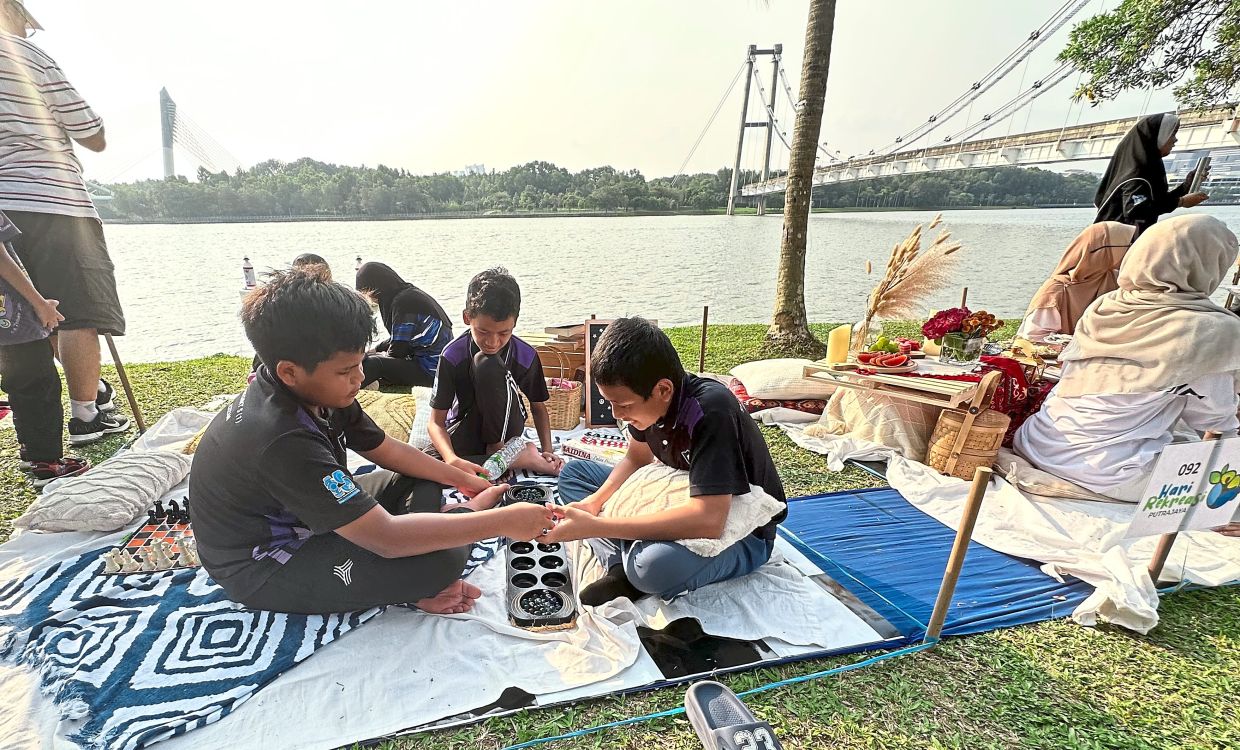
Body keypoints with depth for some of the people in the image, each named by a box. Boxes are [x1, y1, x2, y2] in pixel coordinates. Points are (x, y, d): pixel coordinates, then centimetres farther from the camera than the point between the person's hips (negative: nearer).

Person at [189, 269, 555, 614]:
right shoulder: (281, 441, -36)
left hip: (296, 520, 9)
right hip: (261, 570, -9)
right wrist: (502, 521, -33)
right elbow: (386, 538, -36)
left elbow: (387, 450, 5)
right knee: (442, 559, -27)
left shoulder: (313, 391, -10)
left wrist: (462, 479, 3)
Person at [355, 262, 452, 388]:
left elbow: (398, 350, -16)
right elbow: (399, 339, 22)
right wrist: (375, 349, 18)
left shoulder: (404, 302, -19)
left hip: (430, 369, -11)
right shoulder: (408, 294, 10)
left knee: (371, 364, -22)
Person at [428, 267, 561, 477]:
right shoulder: (452, 355, -19)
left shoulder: (526, 356, -15)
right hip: (464, 431, 1)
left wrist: (547, 450, -14)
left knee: (486, 363, -28)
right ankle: (516, 459, -24)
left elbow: (538, 407, 2)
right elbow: (436, 422, -18)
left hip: (503, 428, -1)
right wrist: (453, 460, -39)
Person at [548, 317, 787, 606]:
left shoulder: (711, 411, -32)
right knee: (573, 472, 4)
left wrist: (595, 526, -37)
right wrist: (595, 501, -11)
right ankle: (620, 570, -13)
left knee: (654, 563, -41)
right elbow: (637, 458, 8)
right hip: (682, 502, 8)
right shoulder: (648, 398, -10)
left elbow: (708, 520, -39)